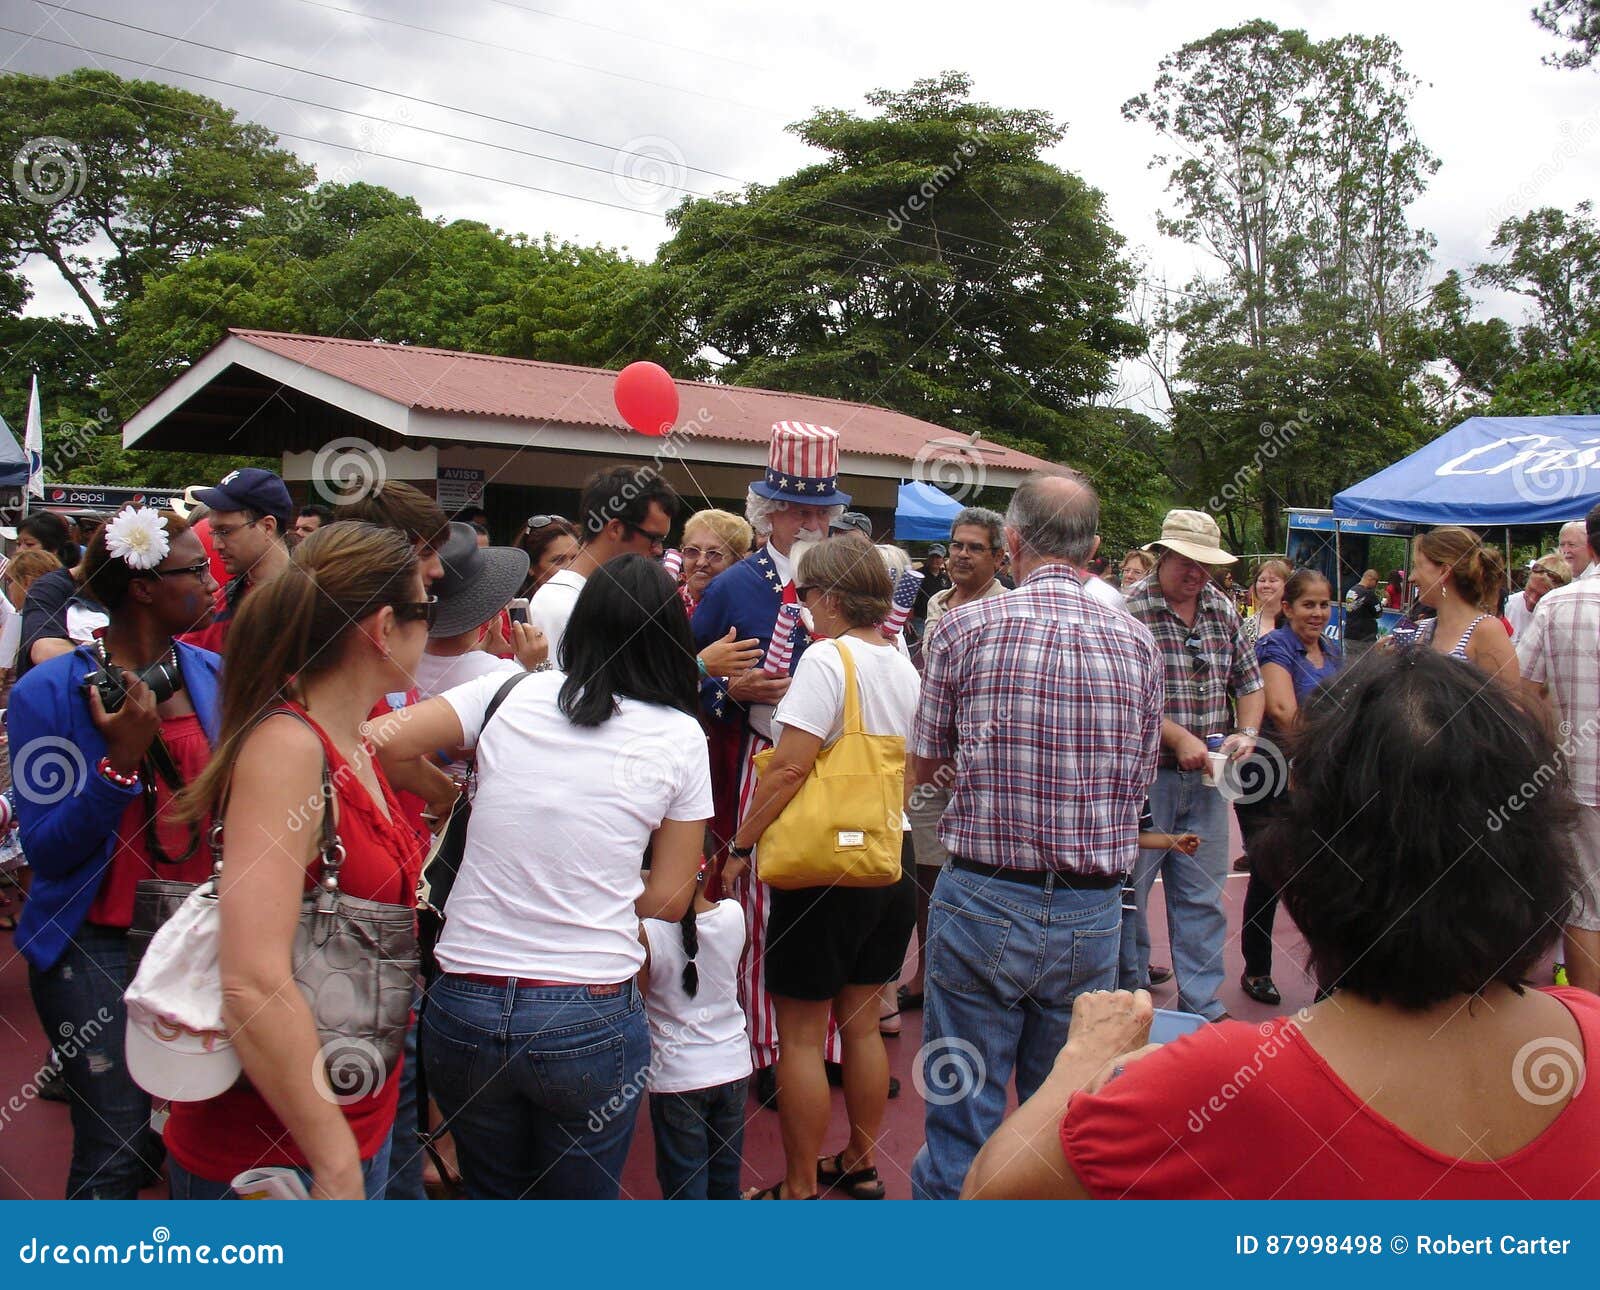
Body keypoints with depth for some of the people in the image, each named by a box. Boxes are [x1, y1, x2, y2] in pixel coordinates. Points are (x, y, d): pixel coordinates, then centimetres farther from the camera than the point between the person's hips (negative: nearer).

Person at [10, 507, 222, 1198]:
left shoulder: (211, 674, 2)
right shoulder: (48, 692, -10)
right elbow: (45, 850, -13)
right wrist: (121, 760, -23)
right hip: (97, 949, -4)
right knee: (117, 1153, 2)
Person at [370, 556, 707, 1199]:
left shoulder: (511, 693, -1)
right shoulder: (679, 736, -3)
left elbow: (379, 741, -5)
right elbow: (669, 900, -1)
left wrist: (446, 794, 12)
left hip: (464, 1006, 2)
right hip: (589, 1018, -2)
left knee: (495, 1192, 25)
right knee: (582, 1195, 21)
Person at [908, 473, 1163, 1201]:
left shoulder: (964, 627, -8)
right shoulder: (1138, 641, 0)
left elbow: (924, 767, 2)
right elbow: (1138, 781, 10)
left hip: (984, 901, -3)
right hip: (1093, 912, 3)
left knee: (961, 1122, 8)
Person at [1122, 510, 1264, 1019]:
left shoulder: (1222, 608, 9)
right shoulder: (1131, 608, -11)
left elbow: (1249, 681, 15)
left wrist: (1247, 732, -2)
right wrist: (1177, 737, -22)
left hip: (1207, 778, 6)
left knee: (1203, 897, 12)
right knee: (1129, 891, 6)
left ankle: (1203, 1008, 24)